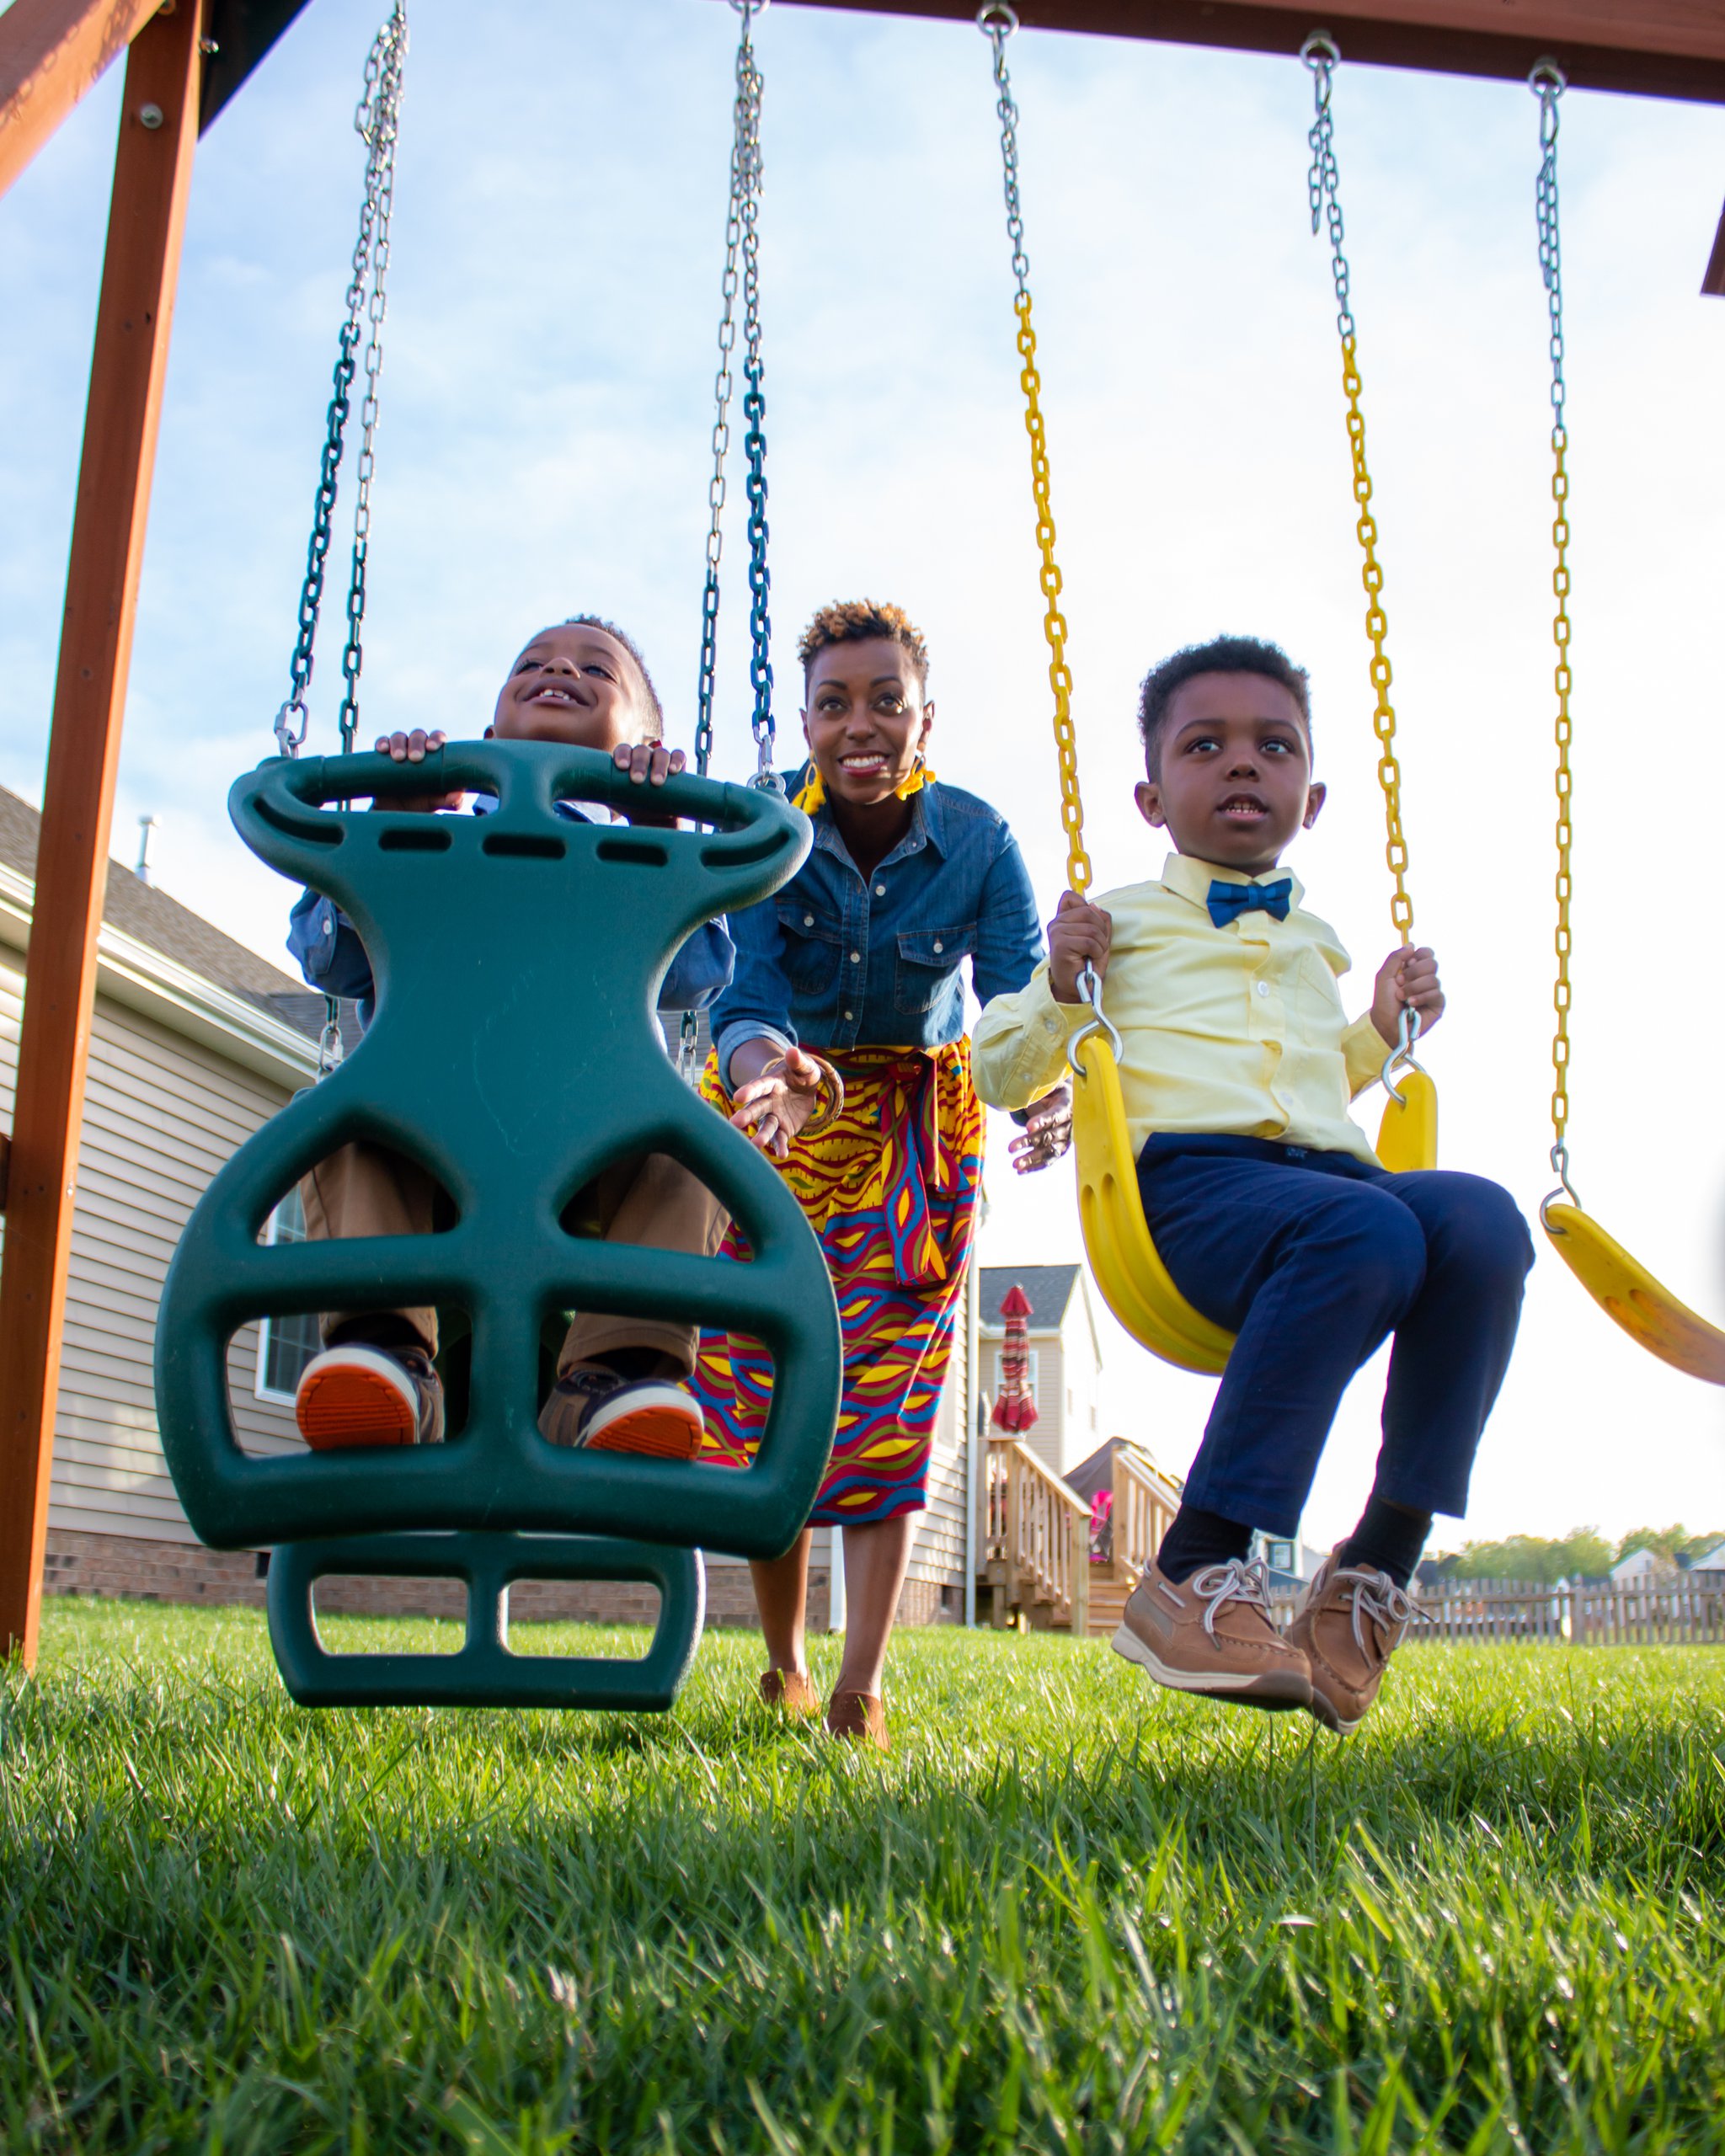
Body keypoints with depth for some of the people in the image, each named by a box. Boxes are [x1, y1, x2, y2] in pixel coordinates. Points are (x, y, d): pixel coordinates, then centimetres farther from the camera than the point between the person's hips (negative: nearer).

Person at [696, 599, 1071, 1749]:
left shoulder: (978, 841, -18)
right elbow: (745, 993, -31)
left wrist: (1051, 1095, -51)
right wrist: (770, 1067, -55)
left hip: (920, 1133, 0)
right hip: (773, 1125, 0)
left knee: (887, 1397, -5)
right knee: (766, 1394, 2)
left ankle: (862, 1683, -2)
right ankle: (784, 1663, 21)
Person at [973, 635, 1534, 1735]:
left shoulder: (1315, 939, 32)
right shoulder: (1118, 921, 17)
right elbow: (1002, 1075, 16)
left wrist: (1384, 1027, 26)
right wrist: (1062, 988, -1)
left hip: (1332, 1164, 5)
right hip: (1191, 1173, -5)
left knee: (1483, 1222, -29)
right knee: (1365, 1231, -37)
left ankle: (1380, 1564, -25)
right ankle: (1195, 1574, -34)